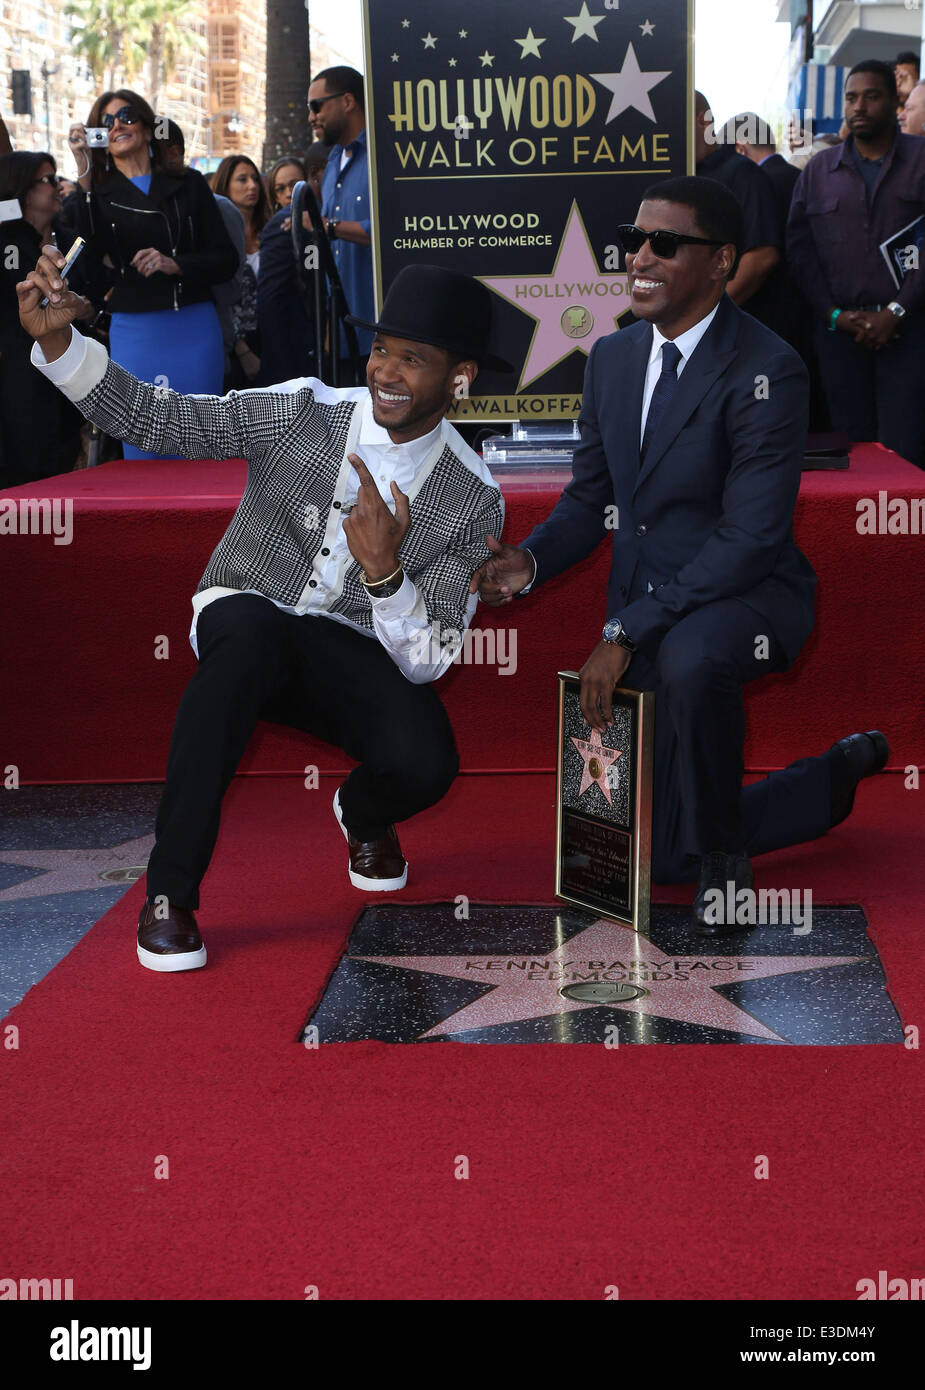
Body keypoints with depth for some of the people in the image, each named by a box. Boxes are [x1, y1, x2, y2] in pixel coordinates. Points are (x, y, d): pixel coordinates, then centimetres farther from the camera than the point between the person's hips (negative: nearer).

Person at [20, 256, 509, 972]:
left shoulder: (474, 498, -8)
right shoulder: (299, 413, -8)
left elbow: (426, 662, -14)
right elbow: (156, 417, -10)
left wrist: (385, 570, -32)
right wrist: (57, 341, -24)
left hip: (357, 657, 1)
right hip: (246, 624, 0)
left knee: (426, 766, -31)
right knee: (253, 631, -39)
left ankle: (364, 815, 13)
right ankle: (169, 893, -30)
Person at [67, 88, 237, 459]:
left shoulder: (188, 184, 10)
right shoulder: (99, 194, 7)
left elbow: (227, 258, 5)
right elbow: (91, 254, -13)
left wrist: (175, 264, -12)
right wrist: (84, 175, -13)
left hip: (195, 329, 1)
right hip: (134, 332, -1)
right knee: (141, 456, 1)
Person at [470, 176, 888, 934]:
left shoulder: (767, 371, -18)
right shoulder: (613, 357, 5)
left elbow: (751, 536, -23)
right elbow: (591, 496, 12)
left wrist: (626, 632, -27)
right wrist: (530, 560, -10)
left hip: (747, 597, -6)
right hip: (648, 605, 7)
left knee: (690, 657, -45)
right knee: (670, 858, 8)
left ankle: (725, 849, -17)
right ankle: (838, 775, 36)